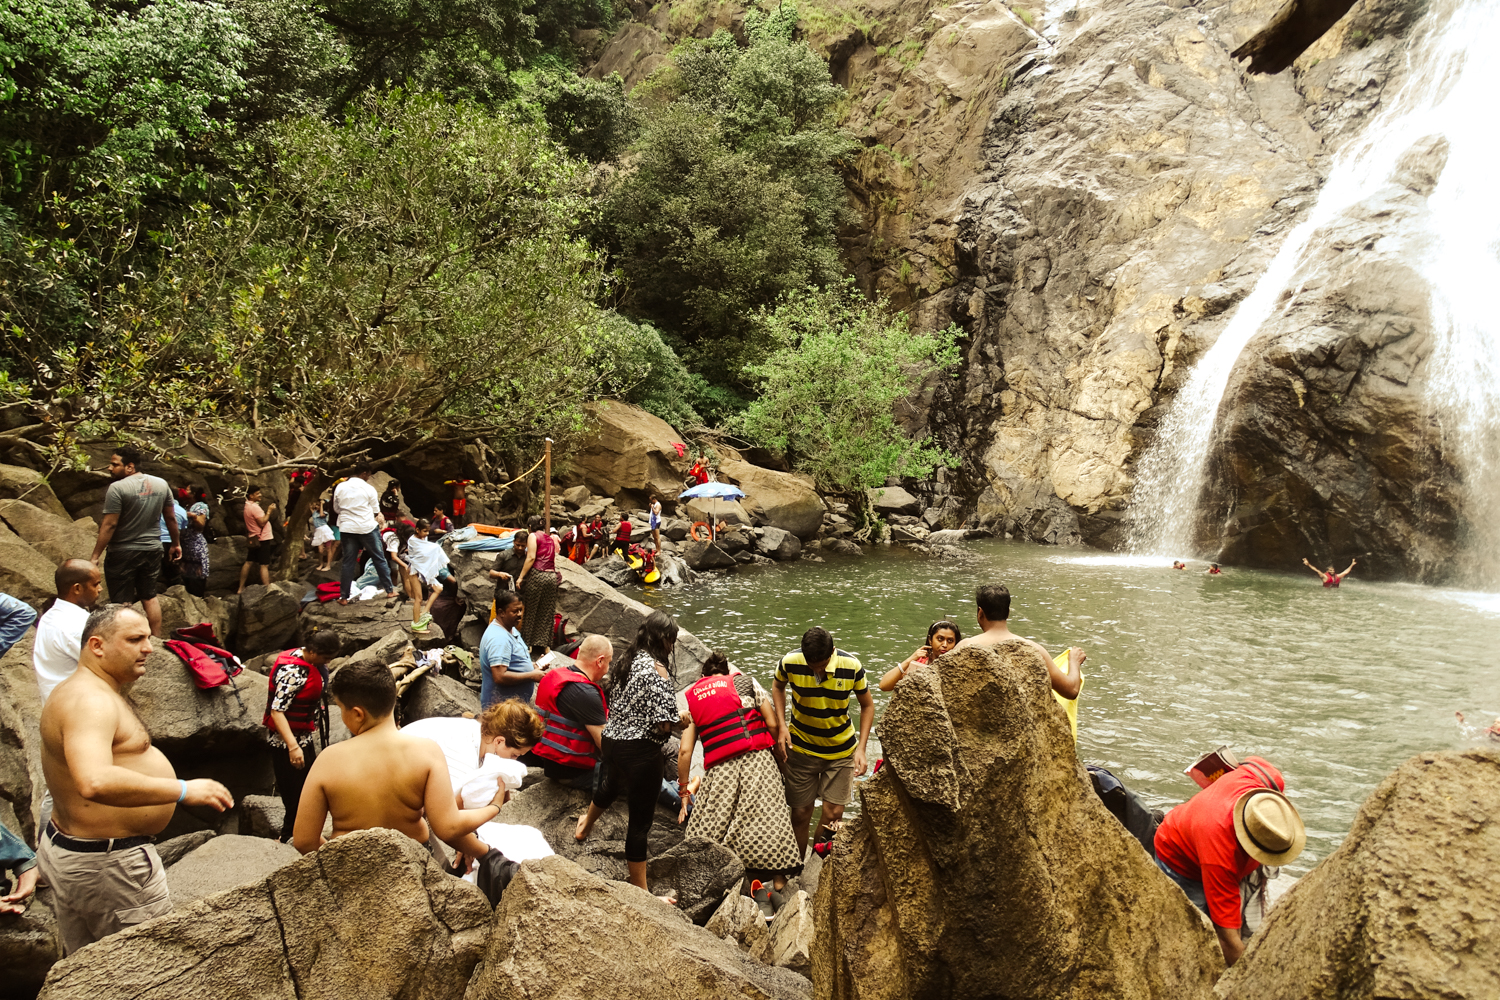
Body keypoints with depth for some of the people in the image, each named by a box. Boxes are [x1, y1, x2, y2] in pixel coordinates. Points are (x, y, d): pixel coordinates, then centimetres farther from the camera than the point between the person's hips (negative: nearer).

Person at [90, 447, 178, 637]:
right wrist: (176, 543, 21)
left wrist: (95, 556, -13)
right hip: (152, 550, 6)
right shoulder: (161, 484, 2)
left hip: (123, 553, -6)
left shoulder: (117, 488, -16)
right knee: (150, 598, 16)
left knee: (123, 603, 2)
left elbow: (109, 525, -17)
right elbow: (171, 518, 9)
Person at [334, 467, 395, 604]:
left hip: (347, 529, 3)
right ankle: (389, 590, 16)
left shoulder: (340, 487, 0)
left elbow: (336, 509, 11)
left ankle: (343, 597, 6)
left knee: (348, 563, 6)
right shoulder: (368, 488, -7)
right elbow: (376, 511, 0)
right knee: (379, 559, 10)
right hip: (367, 528, -3)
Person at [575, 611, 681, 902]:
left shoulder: (625, 662, 4)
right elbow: (664, 723, -23)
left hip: (612, 743, 8)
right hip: (641, 750, -8)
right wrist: (684, 719, -4)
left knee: (609, 787, 38)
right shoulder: (656, 669, -20)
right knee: (640, 820, 2)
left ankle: (586, 825, 68)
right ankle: (640, 892, 12)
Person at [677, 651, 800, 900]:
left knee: (707, 833, 7)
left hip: (719, 771, 1)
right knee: (769, 823, -3)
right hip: (756, 758, -1)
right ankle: (779, 887, -7)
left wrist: (684, 790, 17)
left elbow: (685, 751, 12)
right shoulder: (745, 682, 15)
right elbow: (772, 724, 4)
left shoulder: (692, 698, 20)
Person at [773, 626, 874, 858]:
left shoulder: (851, 667, -21)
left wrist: (861, 748, -11)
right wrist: (781, 725, -8)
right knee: (801, 813, 4)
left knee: (833, 814, -4)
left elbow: (867, 705, -4)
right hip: (801, 748, 0)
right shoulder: (790, 662, -20)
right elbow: (778, 686, 4)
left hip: (841, 751, 0)